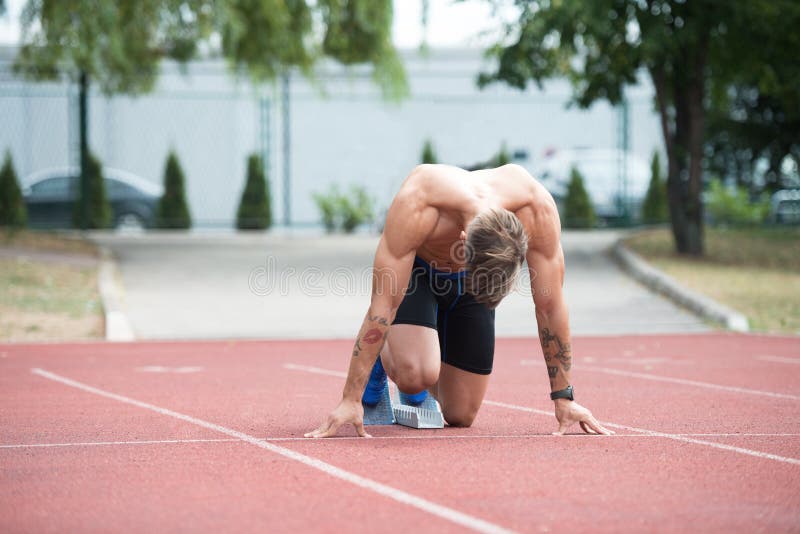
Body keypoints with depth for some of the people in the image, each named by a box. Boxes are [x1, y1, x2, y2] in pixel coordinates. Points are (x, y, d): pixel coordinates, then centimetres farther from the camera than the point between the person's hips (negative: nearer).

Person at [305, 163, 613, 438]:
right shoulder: (416, 206, -43)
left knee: (460, 416, 0)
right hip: (414, 271, -3)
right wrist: (350, 400, -35)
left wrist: (563, 398, -19)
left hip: (466, 279, 3)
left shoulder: (538, 209, -37)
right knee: (416, 376, -30)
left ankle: (414, 385, 34)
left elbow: (550, 306, -24)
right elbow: (384, 305, -37)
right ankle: (383, 355, 8)